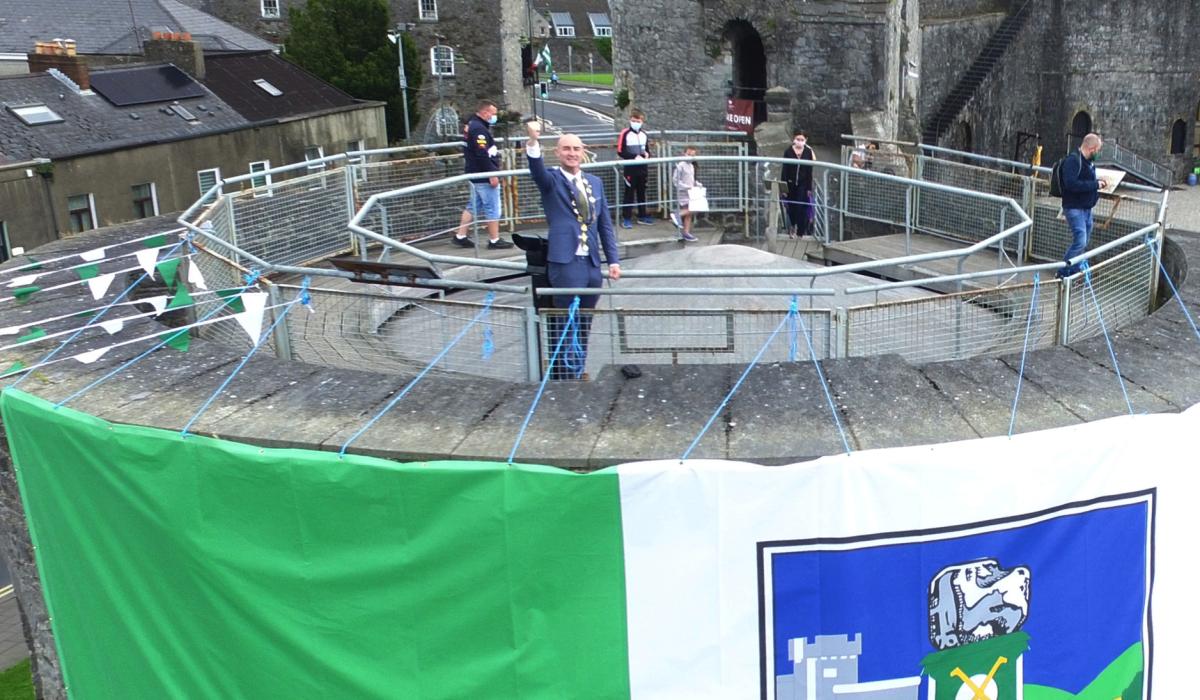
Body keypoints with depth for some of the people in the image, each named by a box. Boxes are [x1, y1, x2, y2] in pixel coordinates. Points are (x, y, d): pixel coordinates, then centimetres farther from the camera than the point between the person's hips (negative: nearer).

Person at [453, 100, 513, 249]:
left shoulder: (472, 125, 15)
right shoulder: (479, 129, -19)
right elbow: (482, 154, -25)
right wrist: (492, 174, -23)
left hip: (476, 174, 11)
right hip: (484, 176, -11)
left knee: (473, 206, 16)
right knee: (493, 209, -2)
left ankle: (460, 236, 19)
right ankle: (494, 240, 4)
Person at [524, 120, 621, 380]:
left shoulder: (594, 182, 16)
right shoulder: (551, 181, 0)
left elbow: (605, 225, 17)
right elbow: (537, 170, -23)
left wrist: (613, 260, 10)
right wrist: (533, 142, -42)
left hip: (593, 265, 6)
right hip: (566, 264, -5)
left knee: (583, 326, 11)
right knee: (567, 326, -4)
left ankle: (575, 373, 22)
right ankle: (569, 376, 3)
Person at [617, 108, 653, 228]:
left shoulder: (644, 135, 8)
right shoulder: (625, 133, -10)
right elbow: (620, 152, -13)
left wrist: (646, 155, -6)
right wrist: (635, 157, -20)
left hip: (642, 168, 6)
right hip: (630, 168, -6)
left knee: (641, 192, 14)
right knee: (629, 193, -3)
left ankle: (642, 216, 24)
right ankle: (626, 218, 1)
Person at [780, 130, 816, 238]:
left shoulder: (808, 152, -2)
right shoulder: (788, 152, -4)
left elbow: (810, 172, 0)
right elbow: (784, 170, -3)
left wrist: (809, 188, -2)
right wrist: (783, 186, -7)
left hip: (803, 185, -1)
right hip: (790, 184, 1)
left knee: (801, 208, -5)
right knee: (791, 207, 10)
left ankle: (800, 231, 2)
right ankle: (792, 226, 33)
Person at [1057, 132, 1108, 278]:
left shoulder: (1087, 161, 13)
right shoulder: (1072, 160, -17)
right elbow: (1071, 184, -28)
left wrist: (1098, 183, 8)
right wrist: (1095, 184, -21)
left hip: (1086, 208, 10)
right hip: (1075, 208, -10)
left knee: (1083, 244, 13)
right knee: (1080, 242, -15)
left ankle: (1074, 271, 23)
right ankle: (1062, 273, -6)